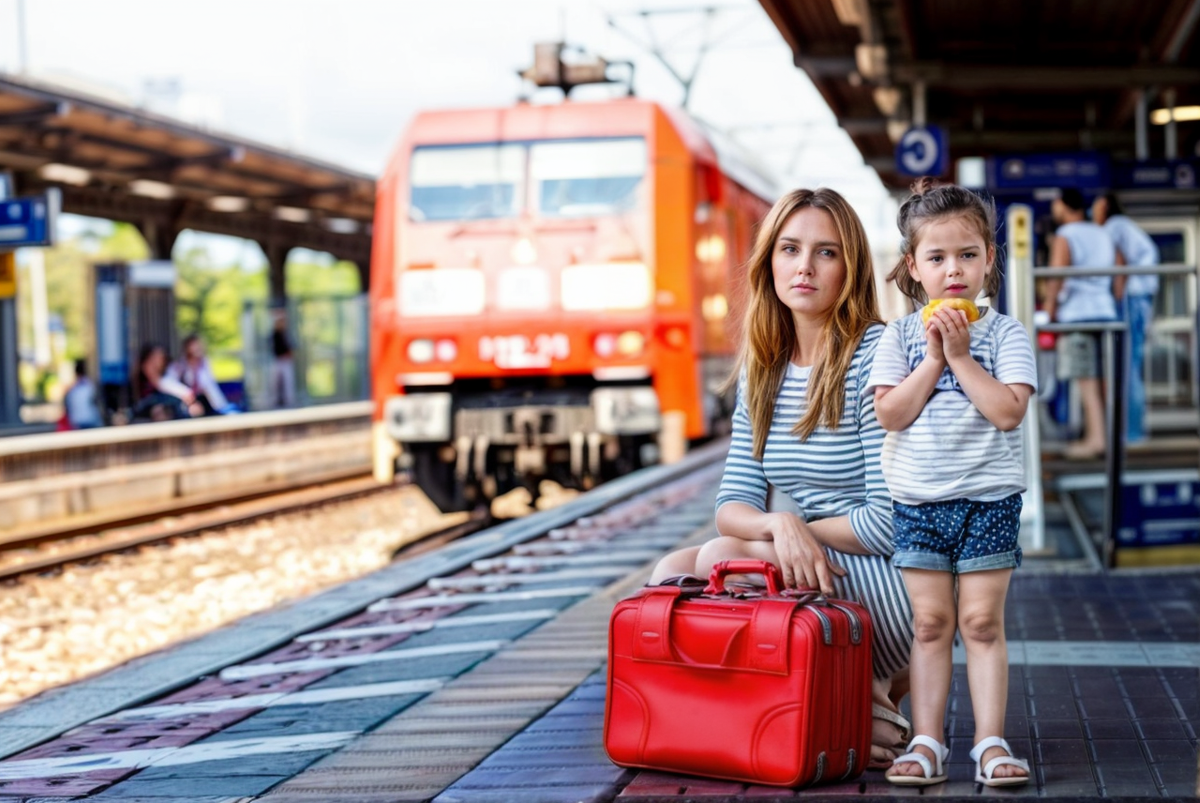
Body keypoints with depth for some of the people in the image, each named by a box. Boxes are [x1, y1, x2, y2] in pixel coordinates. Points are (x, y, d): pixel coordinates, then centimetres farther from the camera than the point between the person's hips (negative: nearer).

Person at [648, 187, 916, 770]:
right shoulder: (762, 371, 9)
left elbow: (892, 518, -17)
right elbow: (732, 504, 2)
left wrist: (801, 528, -10)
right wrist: (779, 525, -20)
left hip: (896, 577, -7)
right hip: (816, 565, 8)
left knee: (723, 558, -24)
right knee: (671, 573, -10)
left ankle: (865, 702, -6)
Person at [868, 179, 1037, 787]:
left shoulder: (1006, 334, -2)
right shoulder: (899, 337, 3)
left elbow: (1009, 412, -14)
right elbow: (891, 414, -8)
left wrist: (961, 357, -15)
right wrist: (934, 358, -13)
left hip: (989, 497, -1)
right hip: (917, 501, 1)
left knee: (982, 622, 1)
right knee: (931, 624, 5)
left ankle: (990, 742, 6)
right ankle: (927, 742, 10)